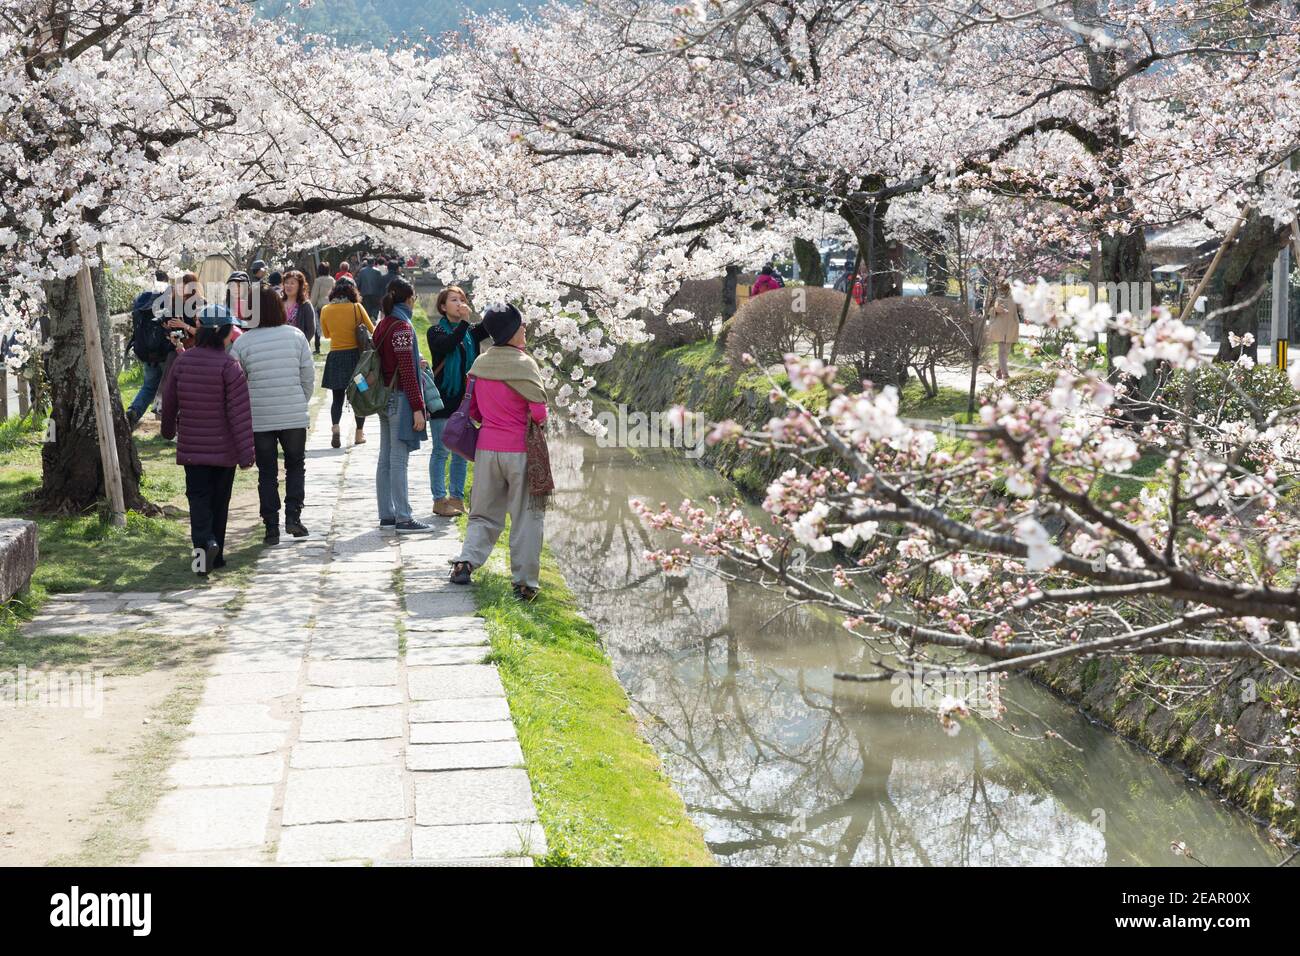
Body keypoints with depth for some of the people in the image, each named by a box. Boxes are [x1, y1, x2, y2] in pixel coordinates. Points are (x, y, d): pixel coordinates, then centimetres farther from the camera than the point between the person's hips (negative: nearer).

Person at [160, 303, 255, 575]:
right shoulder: (229, 366, -13)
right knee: (219, 501, 12)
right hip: (224, 450, -2)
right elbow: (240, 413, -14)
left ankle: (204, 542, -22)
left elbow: (169, 401, 9)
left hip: (191, 448, 2)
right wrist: (246, 452, -10)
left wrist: (168, 429, 28)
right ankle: (216, 554, 20)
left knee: (198, 498, 3)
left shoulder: (182, 361, -2)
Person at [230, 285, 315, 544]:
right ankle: (293, 516, 3)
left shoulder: (242, 342, -6)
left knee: (267, 473, 9)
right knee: (295, 465, 17)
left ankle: (271, 528, 9)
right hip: (294, 416, 1)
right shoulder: (296, 336, -3)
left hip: (259, 419, 0)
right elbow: (308, 376, 1)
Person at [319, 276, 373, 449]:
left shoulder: (326, 310, -2)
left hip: (335, 357, 1)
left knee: (337, 397, 10)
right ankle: (360, 433, 16)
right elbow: (372, 330, 1)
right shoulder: (356, 308, -8)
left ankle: (335, 427, -13)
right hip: (355, 355, -1)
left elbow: (326, 334, 12)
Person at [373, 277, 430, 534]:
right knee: (398, 460, -7)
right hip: (400, 398, -9)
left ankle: (386, 515, 17)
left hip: (383, 397, 9)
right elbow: (406, 370, -17)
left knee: (386, 458, 12)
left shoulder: (383, 324, 12)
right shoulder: (402, 326, -14)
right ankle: (403, 518, -5)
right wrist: (417, 407, -17)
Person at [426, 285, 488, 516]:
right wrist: (464, 322, -26)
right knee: (441, 451, 0)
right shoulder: (436, 331, -5)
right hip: (443, 400, -5)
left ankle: (457, 497, 19)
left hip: (465, 400, 5)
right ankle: (440, 499, 5)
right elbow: (447, 344, -25)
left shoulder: (471, 331, 9)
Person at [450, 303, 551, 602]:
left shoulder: (479, 364, 5)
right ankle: (524, 582, 6)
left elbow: (472, 410, 11)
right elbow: (539, 411, -15)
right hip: (520, 449, -5)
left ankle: (467, 560, -2)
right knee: (525, 518, 5)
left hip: (487, 447, 5)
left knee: (484, 513, 17)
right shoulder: (524, 363, -12)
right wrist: (534, 421, 6)